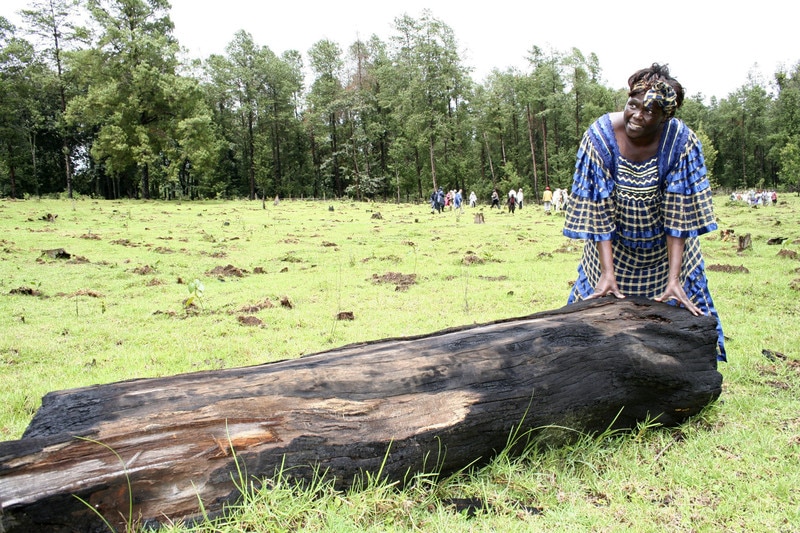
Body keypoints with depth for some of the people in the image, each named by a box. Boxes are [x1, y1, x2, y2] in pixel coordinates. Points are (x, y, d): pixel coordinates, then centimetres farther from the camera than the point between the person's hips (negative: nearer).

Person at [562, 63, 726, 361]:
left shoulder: (681, 141, -22)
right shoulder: (600, 137, -23)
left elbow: (679, 215, -21)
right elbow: (598, 213, -22)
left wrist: (674, 278, -25)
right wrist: (607, 272, -25)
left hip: (665, 250, 1)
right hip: (613, 248, 0)